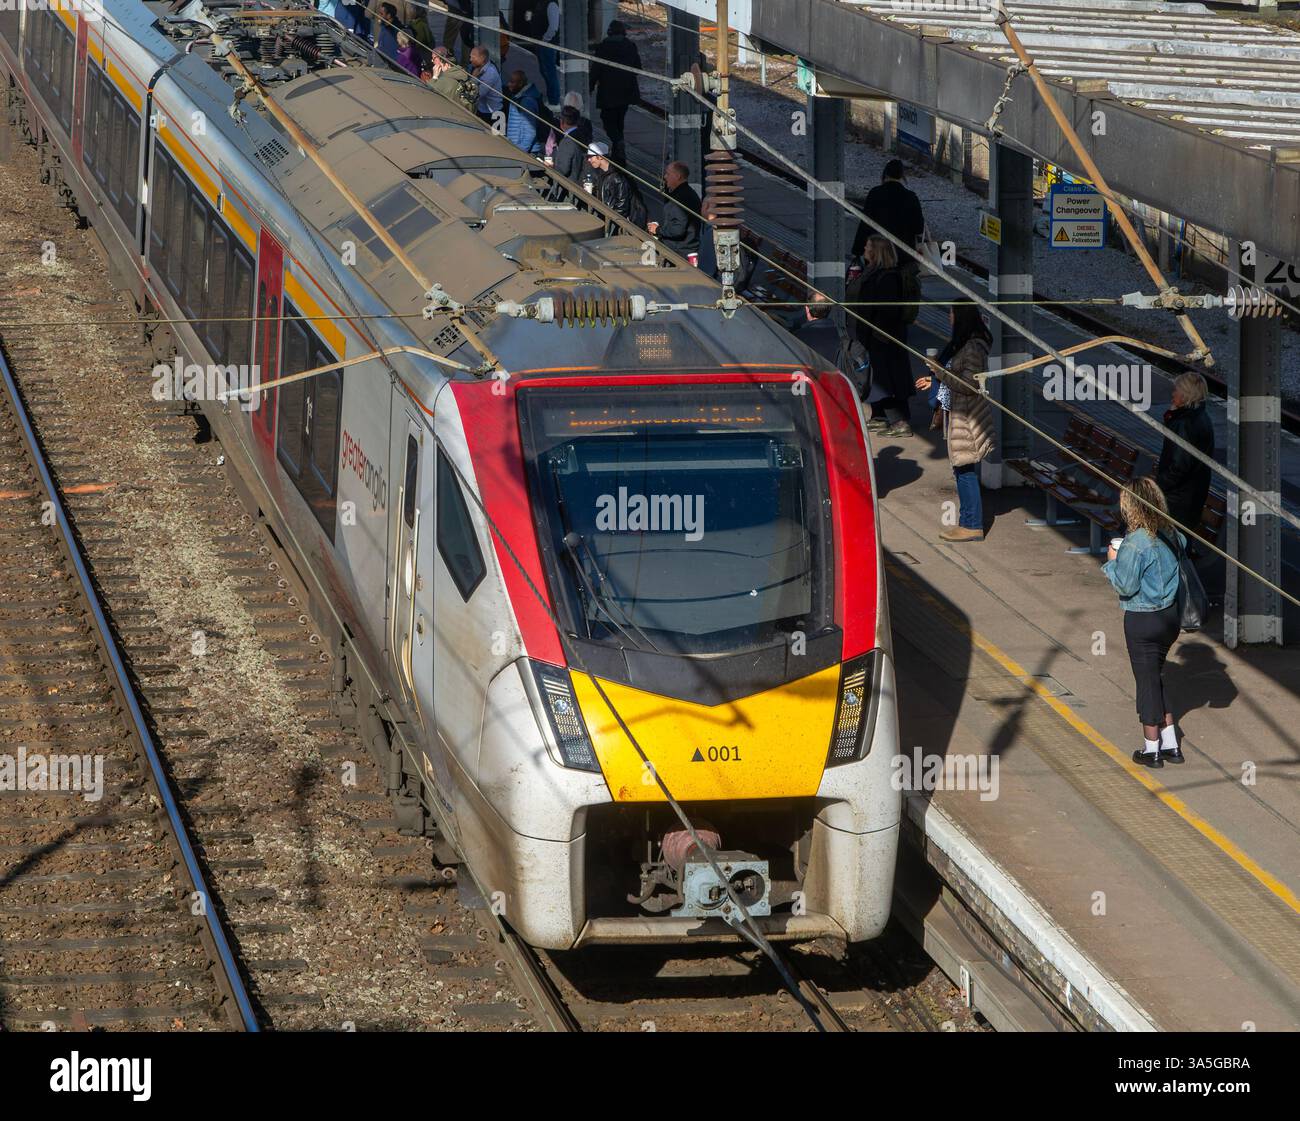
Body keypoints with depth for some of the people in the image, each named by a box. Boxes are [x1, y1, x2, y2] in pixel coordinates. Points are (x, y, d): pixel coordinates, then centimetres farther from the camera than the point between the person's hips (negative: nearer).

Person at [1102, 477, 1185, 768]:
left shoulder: (1135, 543, -23)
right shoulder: (1170, 534, -2)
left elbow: (1126, 586, -20)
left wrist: (1112, 561, -4)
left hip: (1142, 620, -7)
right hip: (1170, 613, 7)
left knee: (1147, 681, 6)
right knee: (1157, 677, 21)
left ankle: (1152, 749, 17)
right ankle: (1170, 744, 24)